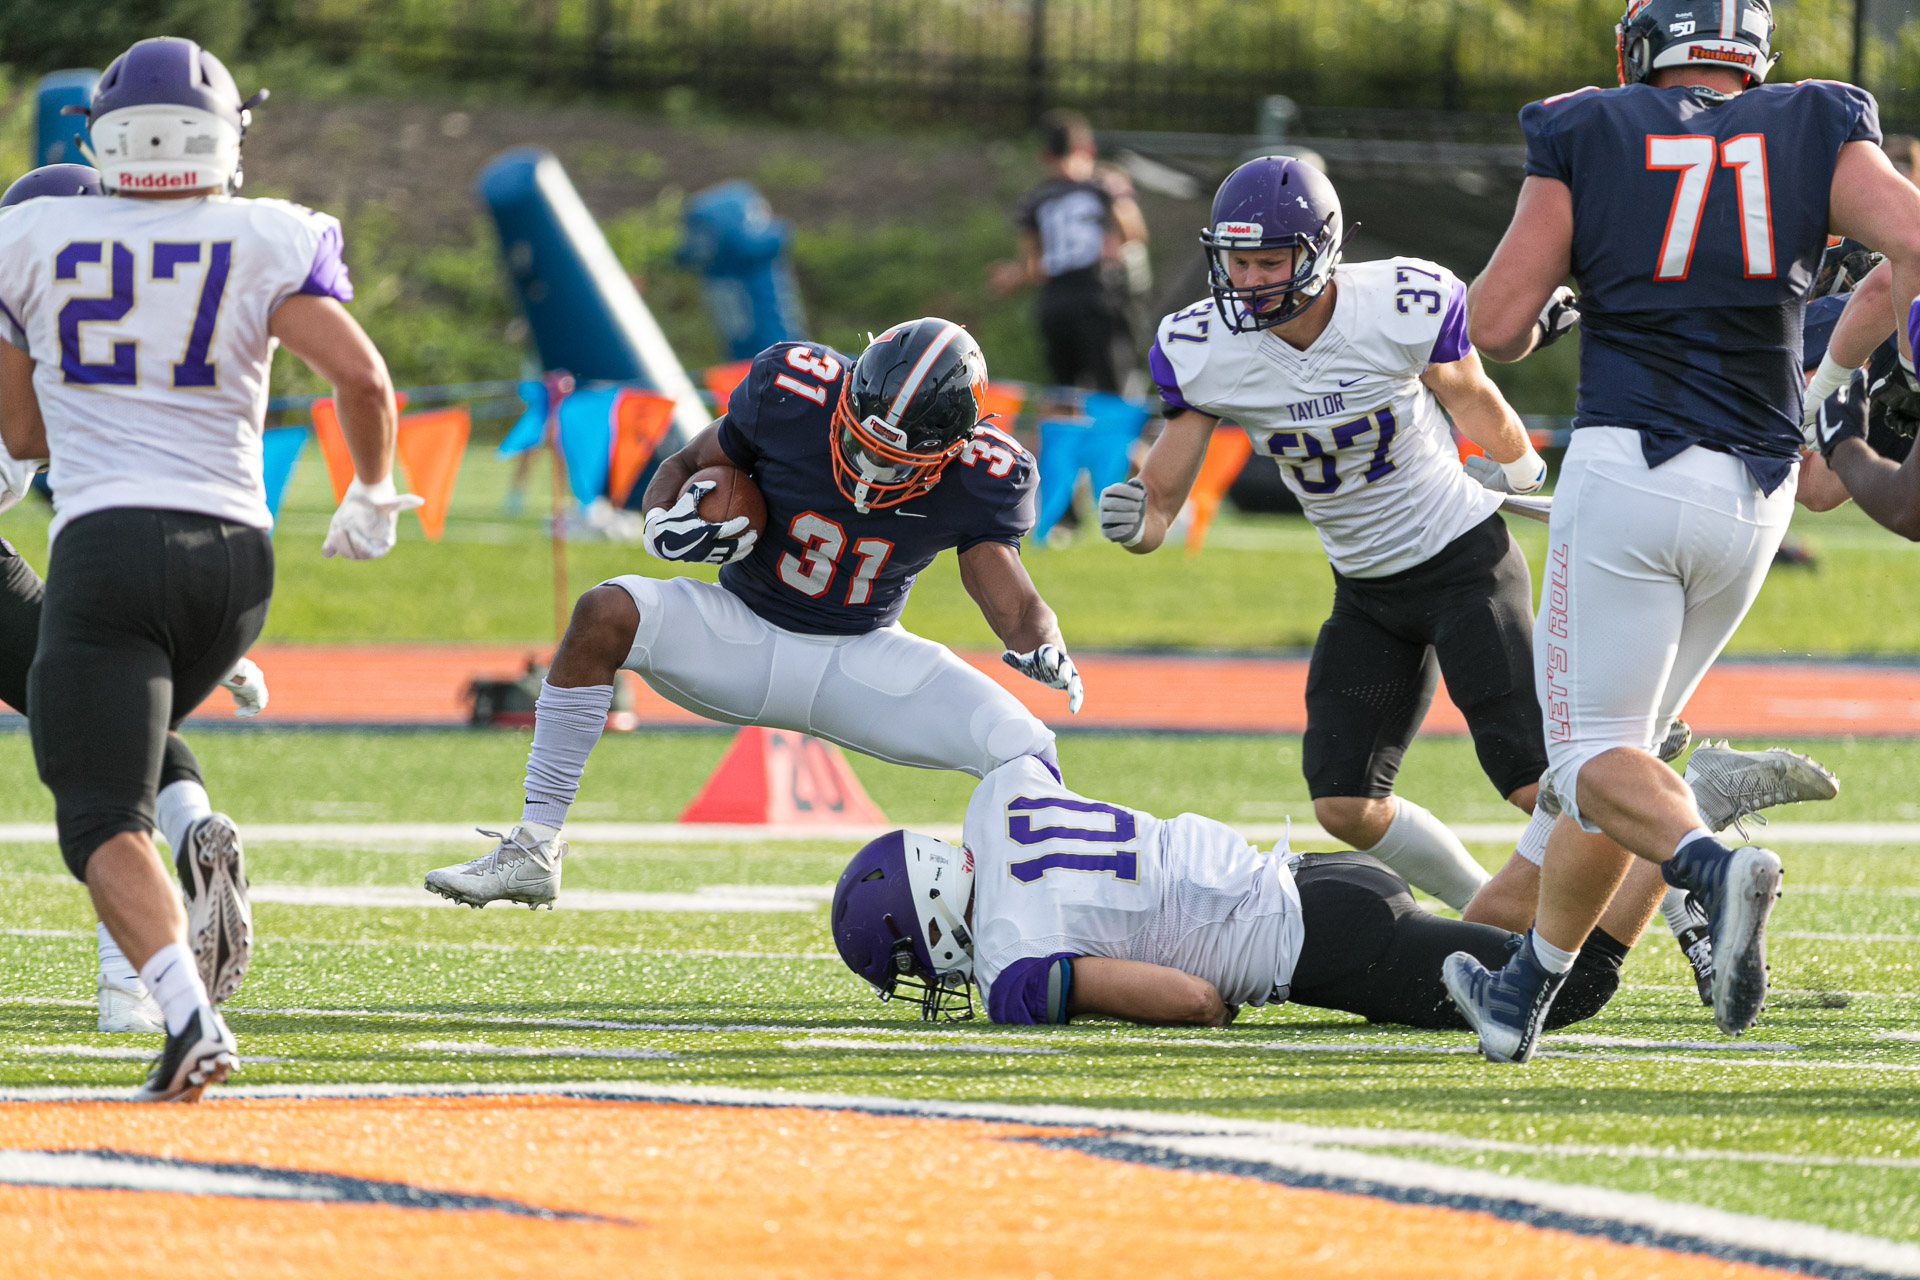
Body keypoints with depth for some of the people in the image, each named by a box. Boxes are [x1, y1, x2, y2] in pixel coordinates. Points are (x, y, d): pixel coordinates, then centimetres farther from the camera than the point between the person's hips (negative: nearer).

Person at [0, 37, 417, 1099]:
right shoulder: (264, 243, 4)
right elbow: (361, 374, -9)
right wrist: (374, 496, 8)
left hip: (104, 541, -3)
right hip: (232, 547, 3)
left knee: (101, 822, -6)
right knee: (128, 740, 29)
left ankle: (191, 1015, -31)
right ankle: (200, 850, -2)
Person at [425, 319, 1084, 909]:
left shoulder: (981, 478, -18)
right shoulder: (792, 393, -20)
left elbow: (1016, 605, -18)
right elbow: (686, 465, -4)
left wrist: (1043, 649, -42)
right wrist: (665, 523, -26)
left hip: (863, 659, 1)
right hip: (744, 637, -1)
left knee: (1025, 755, -18)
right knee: (607, 613, -30)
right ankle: (534, 851, -24)